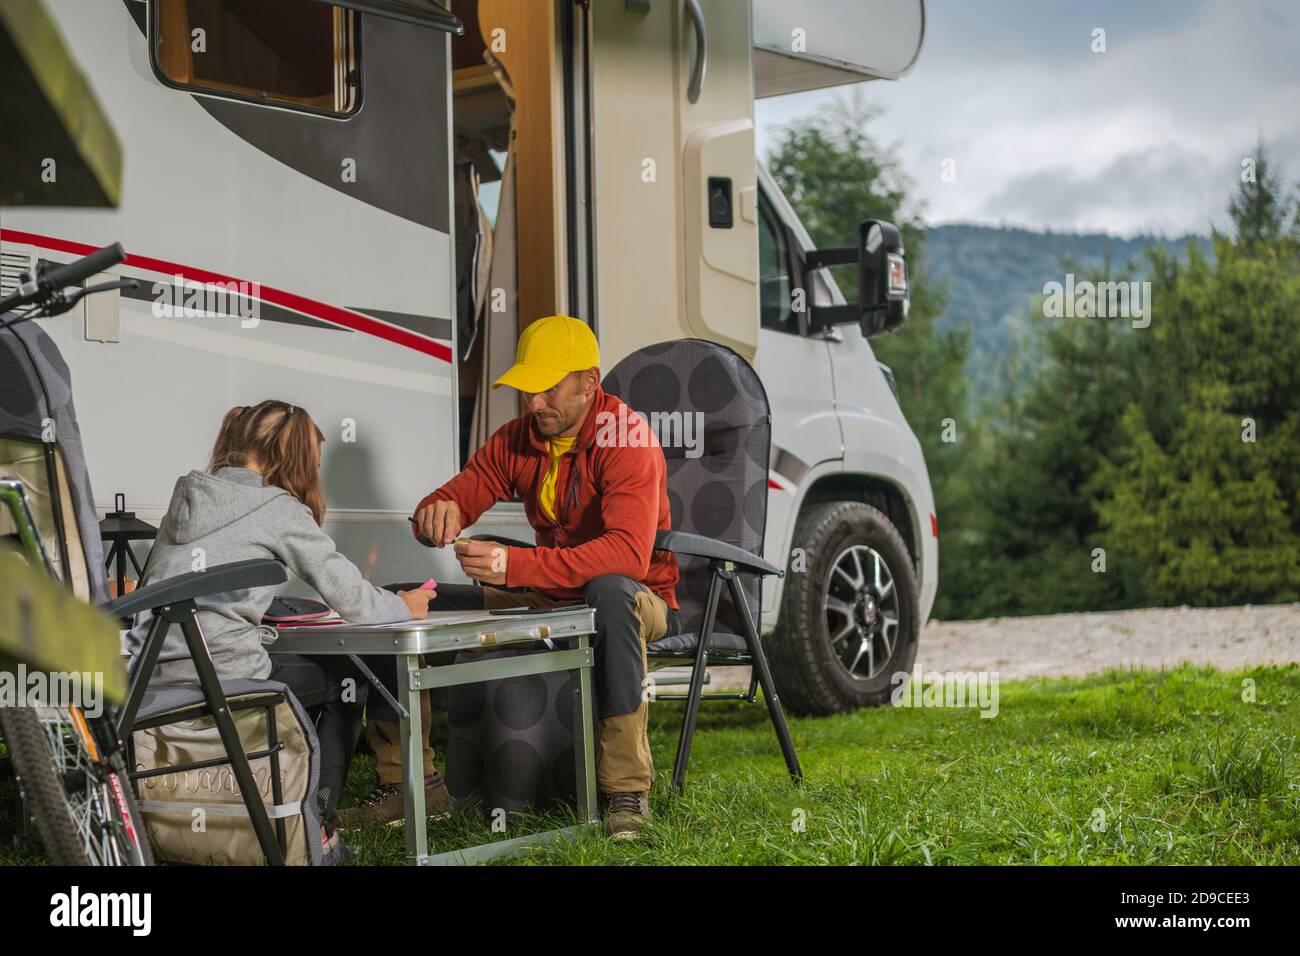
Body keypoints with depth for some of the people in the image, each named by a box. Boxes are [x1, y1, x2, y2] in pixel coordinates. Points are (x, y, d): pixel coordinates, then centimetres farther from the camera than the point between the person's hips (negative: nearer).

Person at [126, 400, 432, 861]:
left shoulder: (186, 498, 16)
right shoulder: (278, 508, -4)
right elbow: (349, 598, -4)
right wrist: (403, 607, 17)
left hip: (153, 679, 7)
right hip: (223, 679, -7)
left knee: (307, 678, 30)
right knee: (348, 679, 18)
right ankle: (316, 832, 18)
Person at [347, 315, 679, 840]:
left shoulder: (626, 438, -20)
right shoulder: (517, 438, 1)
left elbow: (628, 553, -35)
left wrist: (513, 565, -44)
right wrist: (438, 512, -26)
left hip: (638, 598, -6)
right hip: (550, 596, 6)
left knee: (610, 590, -44)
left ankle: (626, 788, -35)